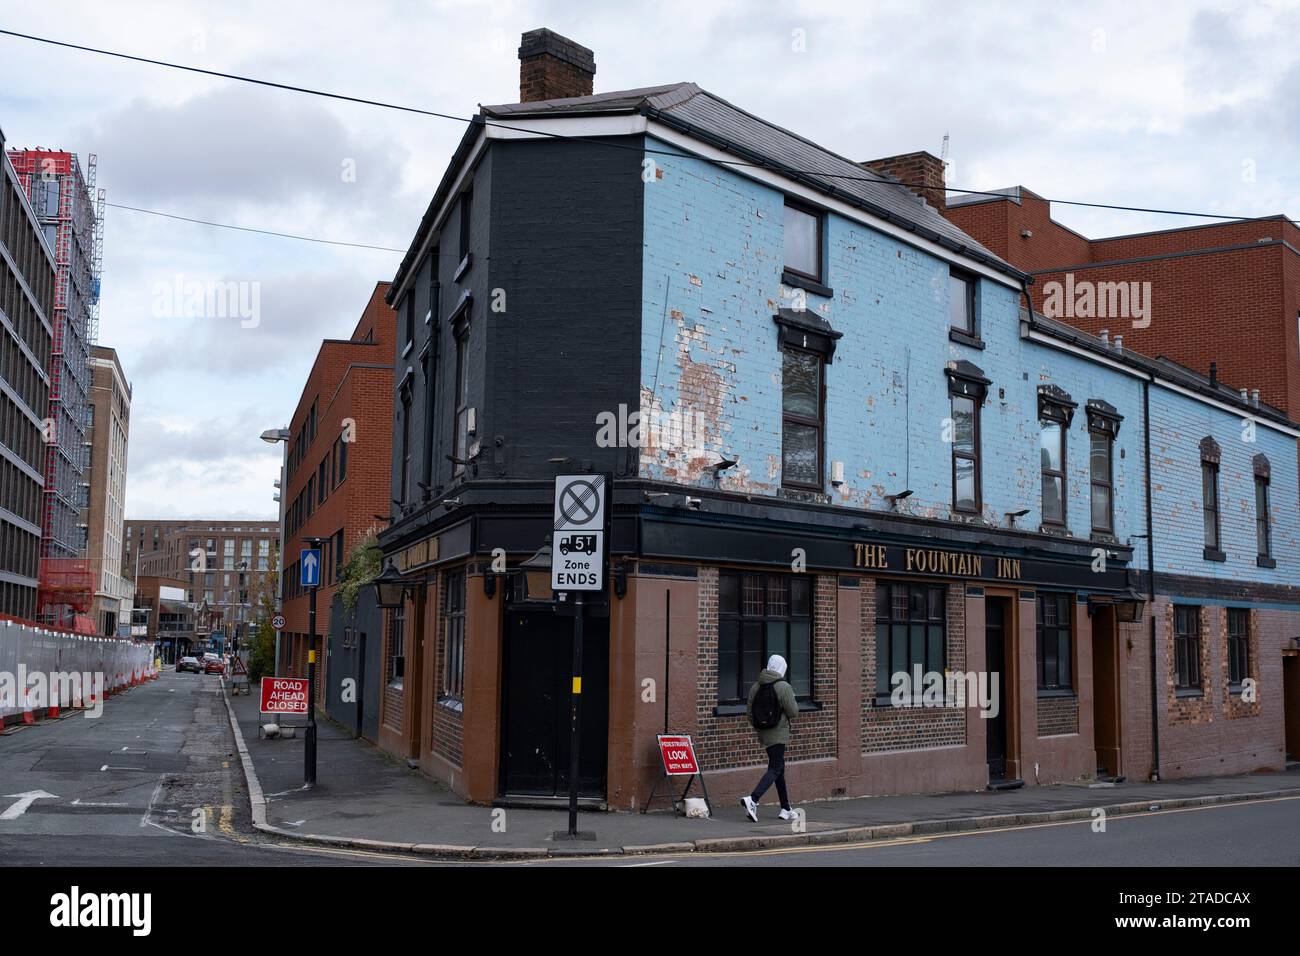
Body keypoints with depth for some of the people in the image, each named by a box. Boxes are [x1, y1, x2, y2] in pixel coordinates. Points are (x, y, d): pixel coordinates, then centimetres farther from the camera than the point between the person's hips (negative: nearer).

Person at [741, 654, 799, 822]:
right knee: (775, 769, -5)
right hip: (779, 733, -7)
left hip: (763, 733, 7)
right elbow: (793, 711, -12)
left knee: (779, 767, 17)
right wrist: (793, 700, 8)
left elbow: (749, 710, 6)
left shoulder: (756, 686, 3)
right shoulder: (783, 686, -14)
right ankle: (753, 799, -23)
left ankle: (786, 808, 22)